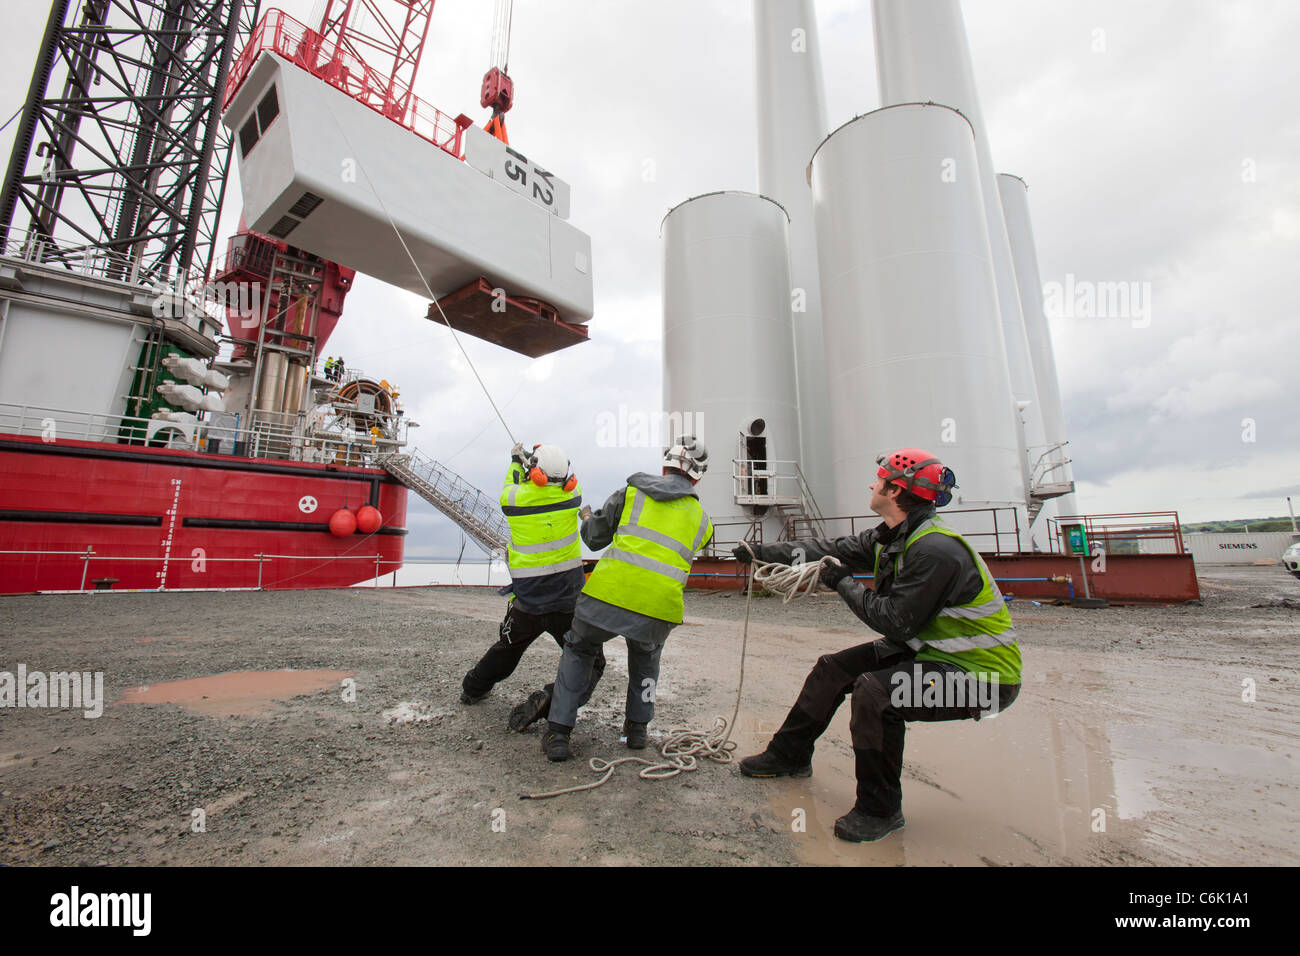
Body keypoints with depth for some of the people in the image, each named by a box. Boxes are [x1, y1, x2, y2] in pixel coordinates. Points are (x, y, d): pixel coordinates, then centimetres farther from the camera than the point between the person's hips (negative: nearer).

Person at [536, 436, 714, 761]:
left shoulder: (632, 492, 9)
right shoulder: (701, 520, 17)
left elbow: (593, 538, 15)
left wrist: (589, 519, 36)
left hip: (610, 593, -2)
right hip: (660, 608, 2)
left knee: (578, 652, 26)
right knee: (646, 656, 36)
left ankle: (558, 732, 25)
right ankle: (637, 727, 39)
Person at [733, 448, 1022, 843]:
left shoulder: (936, 550, -29)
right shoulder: (891, 536, 1)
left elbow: (894, 621, -27)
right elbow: (833, 550, 8)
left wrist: (844, 583, -14)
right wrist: (764, 553, 11)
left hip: (980, 674, -10)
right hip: (928, 648, 10)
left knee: (874, 691, -30)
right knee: (833, 669, 8)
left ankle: (879, 810, -5)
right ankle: (789, 755, 28)